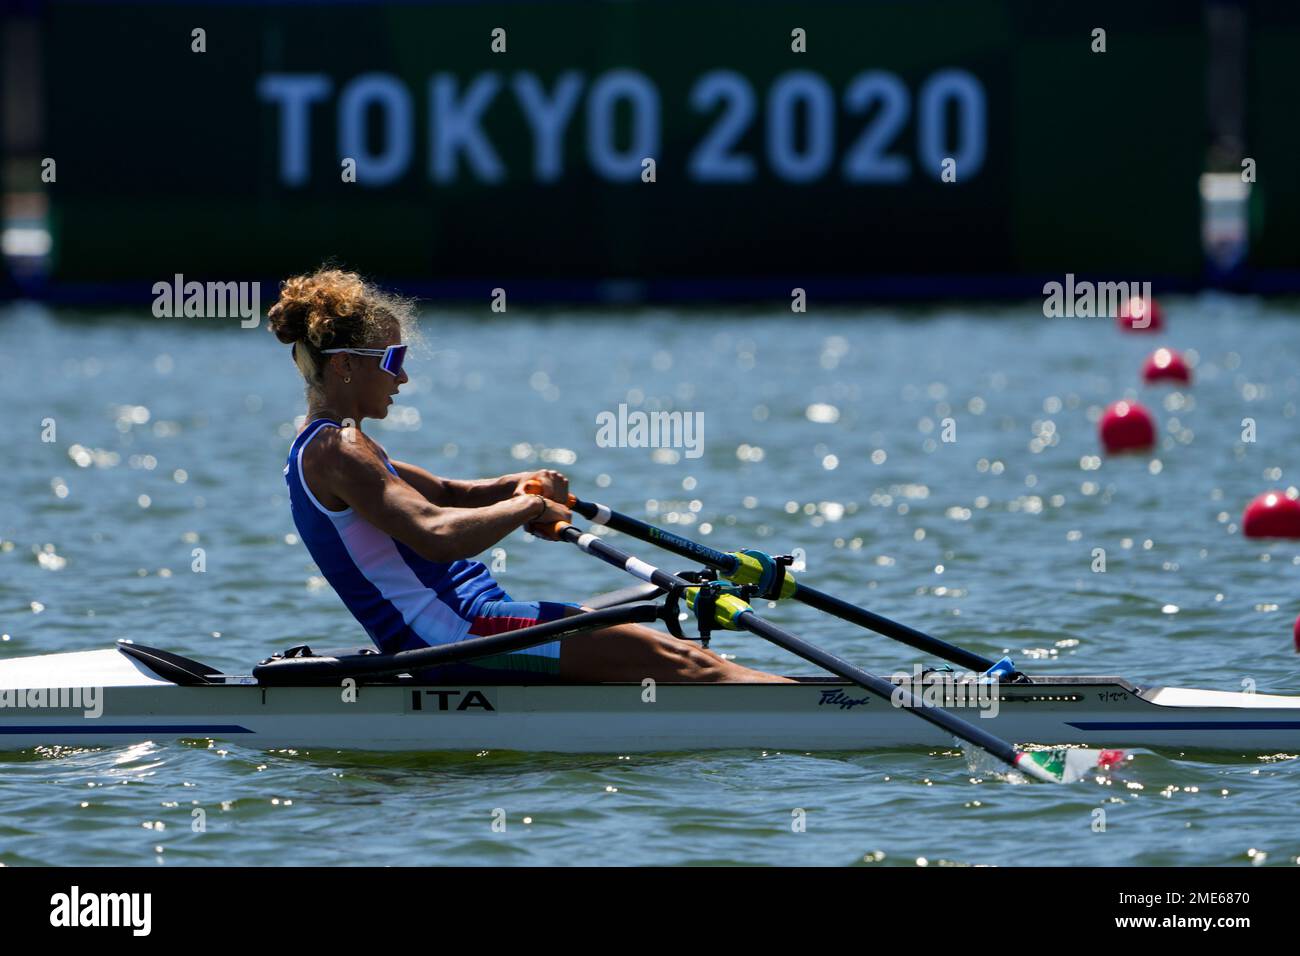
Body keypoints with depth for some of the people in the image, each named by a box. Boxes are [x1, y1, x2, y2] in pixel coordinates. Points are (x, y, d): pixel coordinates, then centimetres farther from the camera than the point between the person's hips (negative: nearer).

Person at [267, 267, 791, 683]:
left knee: (674, 657, 6)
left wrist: (518, 485, 8)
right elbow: (438, 534, -26)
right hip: (453, 632, -10)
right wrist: (528, 506, -11)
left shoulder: (321, 448, 20)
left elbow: (445, 494, 27)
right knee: (673, 662, -16)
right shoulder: (336, 448, -13)